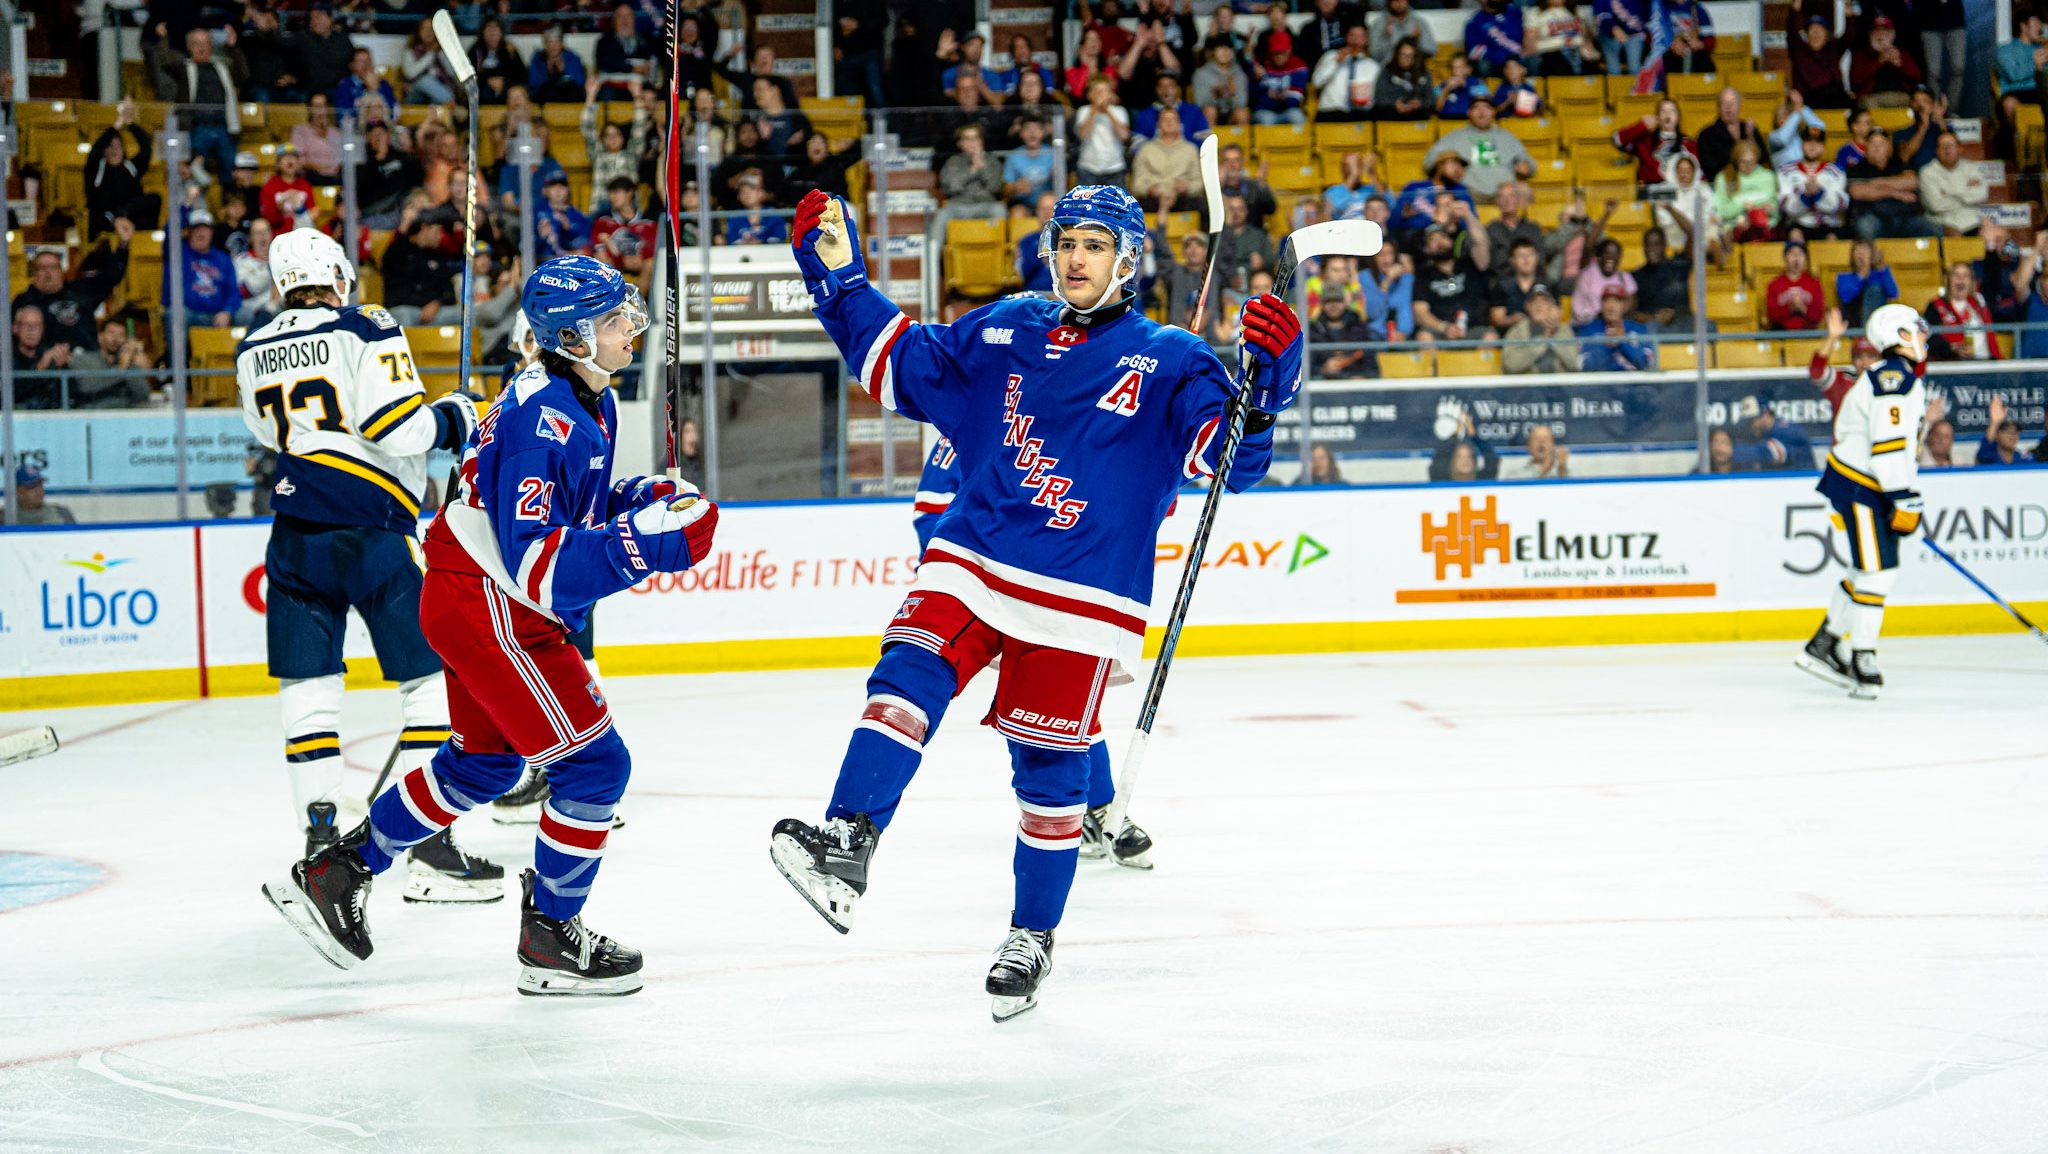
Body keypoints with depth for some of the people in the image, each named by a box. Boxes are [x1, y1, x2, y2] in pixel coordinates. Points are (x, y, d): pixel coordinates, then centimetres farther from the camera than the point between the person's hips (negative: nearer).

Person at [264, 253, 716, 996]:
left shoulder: (588, 402, 7)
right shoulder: (543, 421, -25)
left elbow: (573, 510, 20)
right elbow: (535, 565, -30)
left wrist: (647, 498, 2)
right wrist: (644, 541, -34)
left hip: (470, 598, 11)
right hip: (486, 608, -11)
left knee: (482, 763, 23)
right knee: (594, 763, -6)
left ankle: (337, 871, 32)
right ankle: (550, 942, 6)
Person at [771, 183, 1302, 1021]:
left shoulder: (1167, 361, 1)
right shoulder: (1002, 333, 11)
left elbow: (1227, 452, -10)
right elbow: (900, 364, 17)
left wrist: (1263, 384, -28)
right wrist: (838, 281, 10)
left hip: (1078, 599, -2)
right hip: (971, 563, 3)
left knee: (1050, 763, 3)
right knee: (909, 677, -23)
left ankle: (1034, 934, 20)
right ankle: (846, 844, -32)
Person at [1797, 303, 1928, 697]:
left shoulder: (1907, 380, 17)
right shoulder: (1891, 379, -18)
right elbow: (1887, 446, -25)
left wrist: (1905, 502, 23)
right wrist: (1905, 500, -25)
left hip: (1872, 487, 11)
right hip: (1857, 487, -11)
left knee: (1869, 569, 15)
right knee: (1877, 571, -10)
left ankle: (1824, 646, 23)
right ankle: (1863, 659, -5)